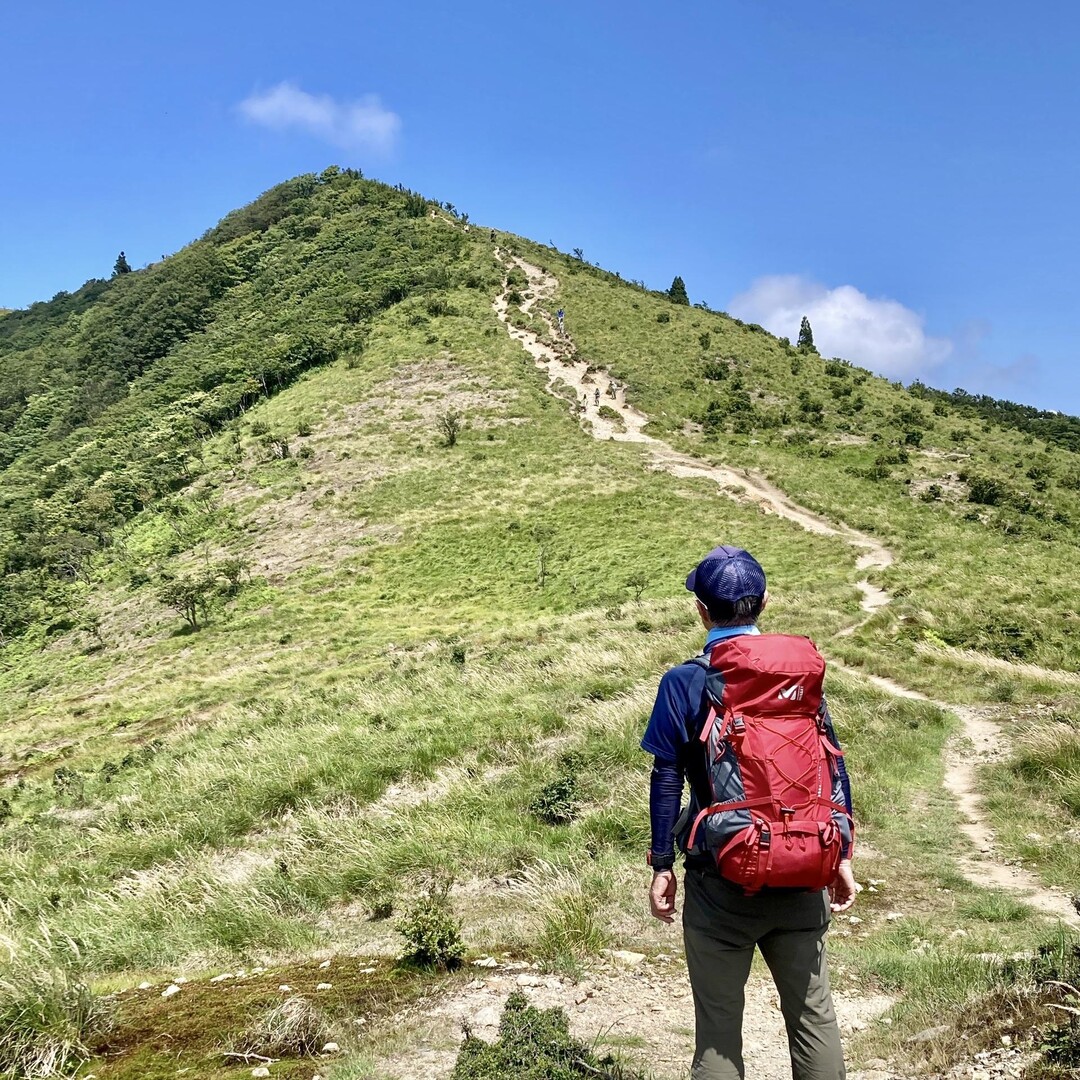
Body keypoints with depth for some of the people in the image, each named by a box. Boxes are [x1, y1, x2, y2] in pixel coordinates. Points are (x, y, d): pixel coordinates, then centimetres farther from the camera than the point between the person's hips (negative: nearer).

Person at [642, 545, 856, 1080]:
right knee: (812, 1011, 16)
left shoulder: (683, 682, -8)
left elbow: (667, 778, -8)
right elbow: (833, 769, 4)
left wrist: (662, 865, 0)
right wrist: (841, 855, 11)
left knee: (718, 1025, 9)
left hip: (721, 878, -3)